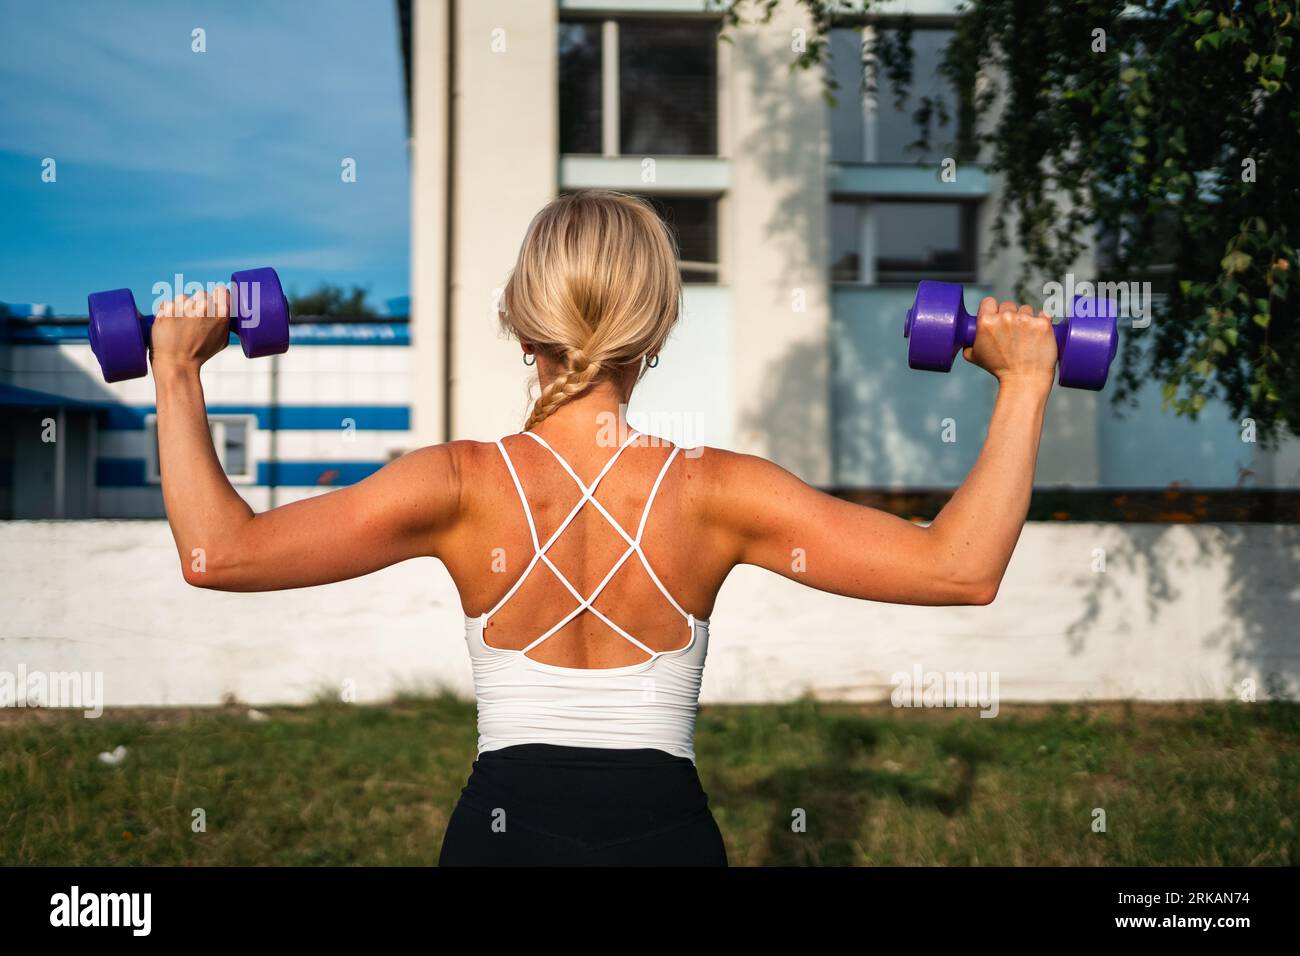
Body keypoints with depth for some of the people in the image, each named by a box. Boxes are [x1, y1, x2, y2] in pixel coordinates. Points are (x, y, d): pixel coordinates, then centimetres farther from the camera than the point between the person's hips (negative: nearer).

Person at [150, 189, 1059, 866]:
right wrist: (1023, 385, -4)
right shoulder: (712, 493, -11)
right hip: (665, 830, 0)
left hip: (501, 827, 0)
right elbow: (962, 567, -12)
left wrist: (179, 374, -3)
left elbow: (219, 550, -15)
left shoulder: (464, 486, -12)